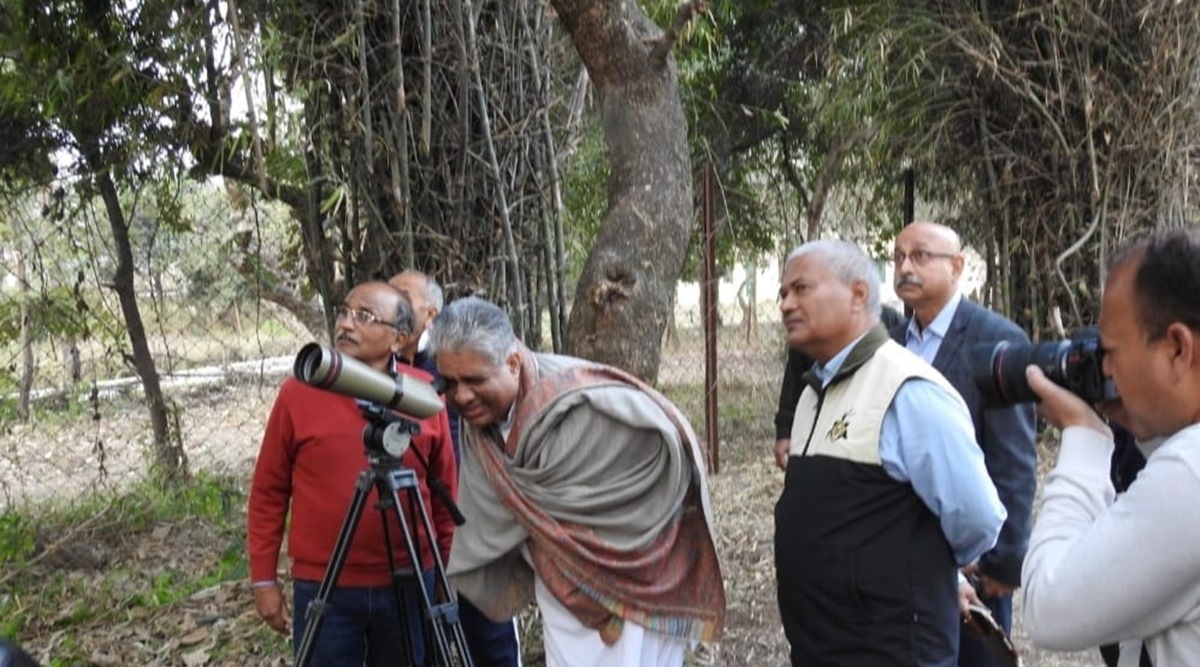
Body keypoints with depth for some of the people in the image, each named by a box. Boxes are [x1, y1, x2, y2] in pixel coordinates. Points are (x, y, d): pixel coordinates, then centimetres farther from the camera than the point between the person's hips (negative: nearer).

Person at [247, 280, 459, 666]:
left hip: (409, 584, 2)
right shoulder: (298, 393, -5)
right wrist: (264, 578, 1)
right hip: (323, 588, -1)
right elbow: (268, 493, 1)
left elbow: (445, 491, 6)